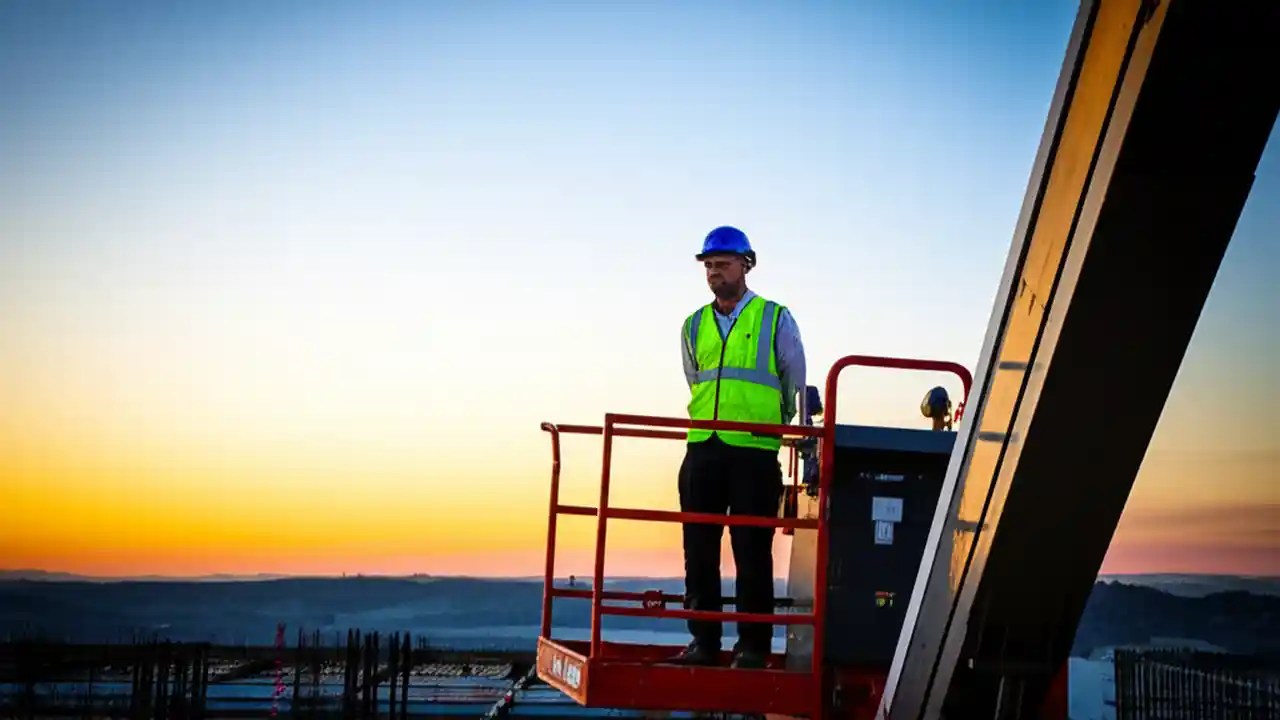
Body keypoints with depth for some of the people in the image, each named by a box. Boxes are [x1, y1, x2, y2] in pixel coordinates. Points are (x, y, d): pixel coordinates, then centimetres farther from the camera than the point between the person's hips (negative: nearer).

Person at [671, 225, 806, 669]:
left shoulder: (775, 319, 4)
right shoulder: (694, 326, 15)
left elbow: (797, 387, 10)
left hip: (755, 453, -4)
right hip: (702, 450, 4)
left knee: (752, 552, -2)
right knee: (699, 549, 4)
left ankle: (753, 645, 5)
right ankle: (703, 641, 12)